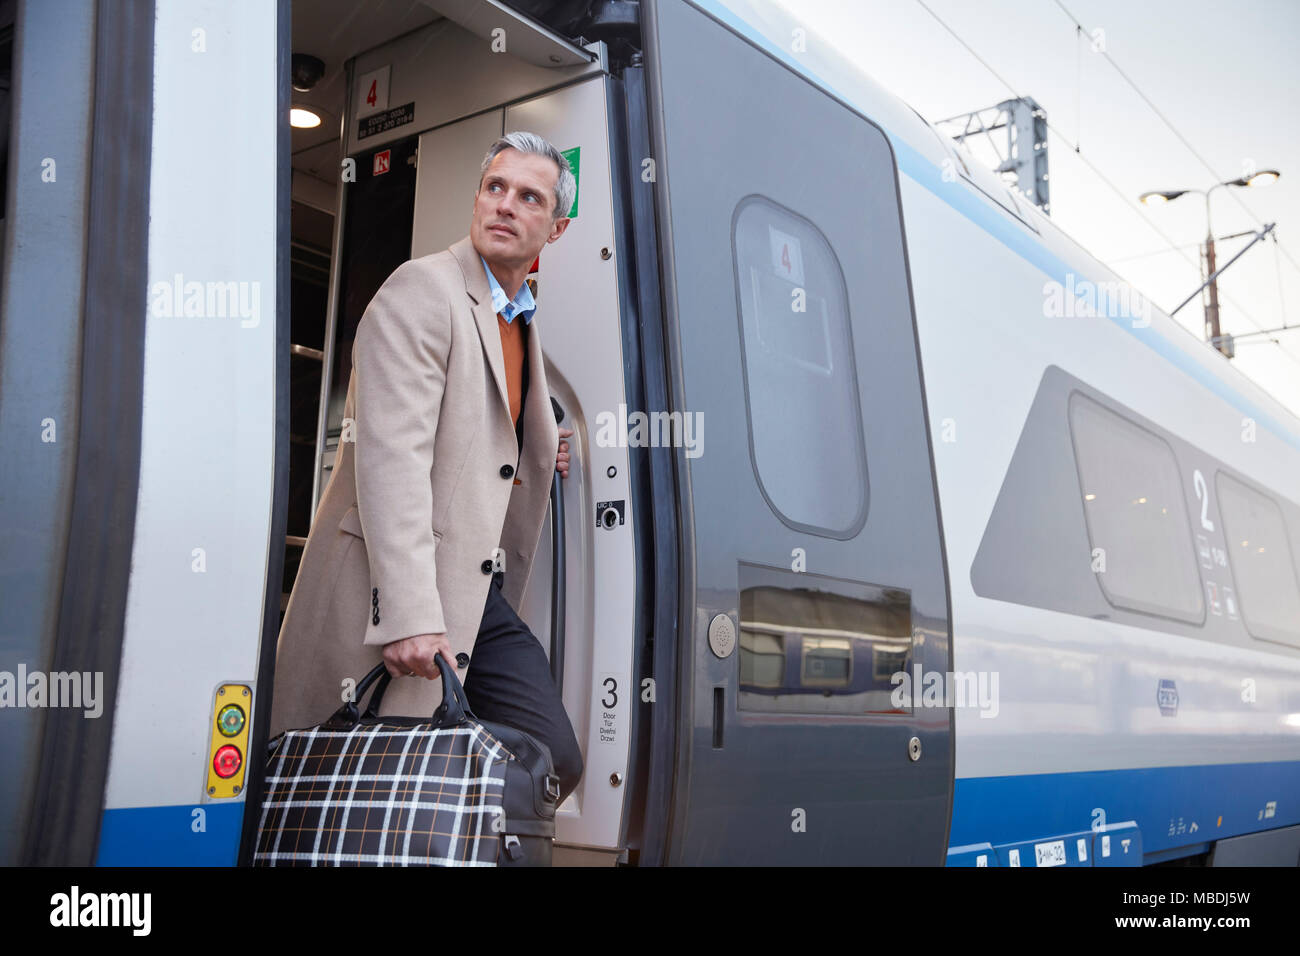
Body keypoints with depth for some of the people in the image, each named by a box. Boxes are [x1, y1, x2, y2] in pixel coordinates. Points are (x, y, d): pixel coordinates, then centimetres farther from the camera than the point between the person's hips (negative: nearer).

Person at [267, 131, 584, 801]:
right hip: (394, 591, -8)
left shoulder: (521, 319, 20)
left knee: (553, 759, 1)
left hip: (477, 590, 8)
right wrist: (411, 614, -26)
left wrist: (539, 460, 12)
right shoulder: (423, 288, -8)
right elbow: (391, 456, -19)